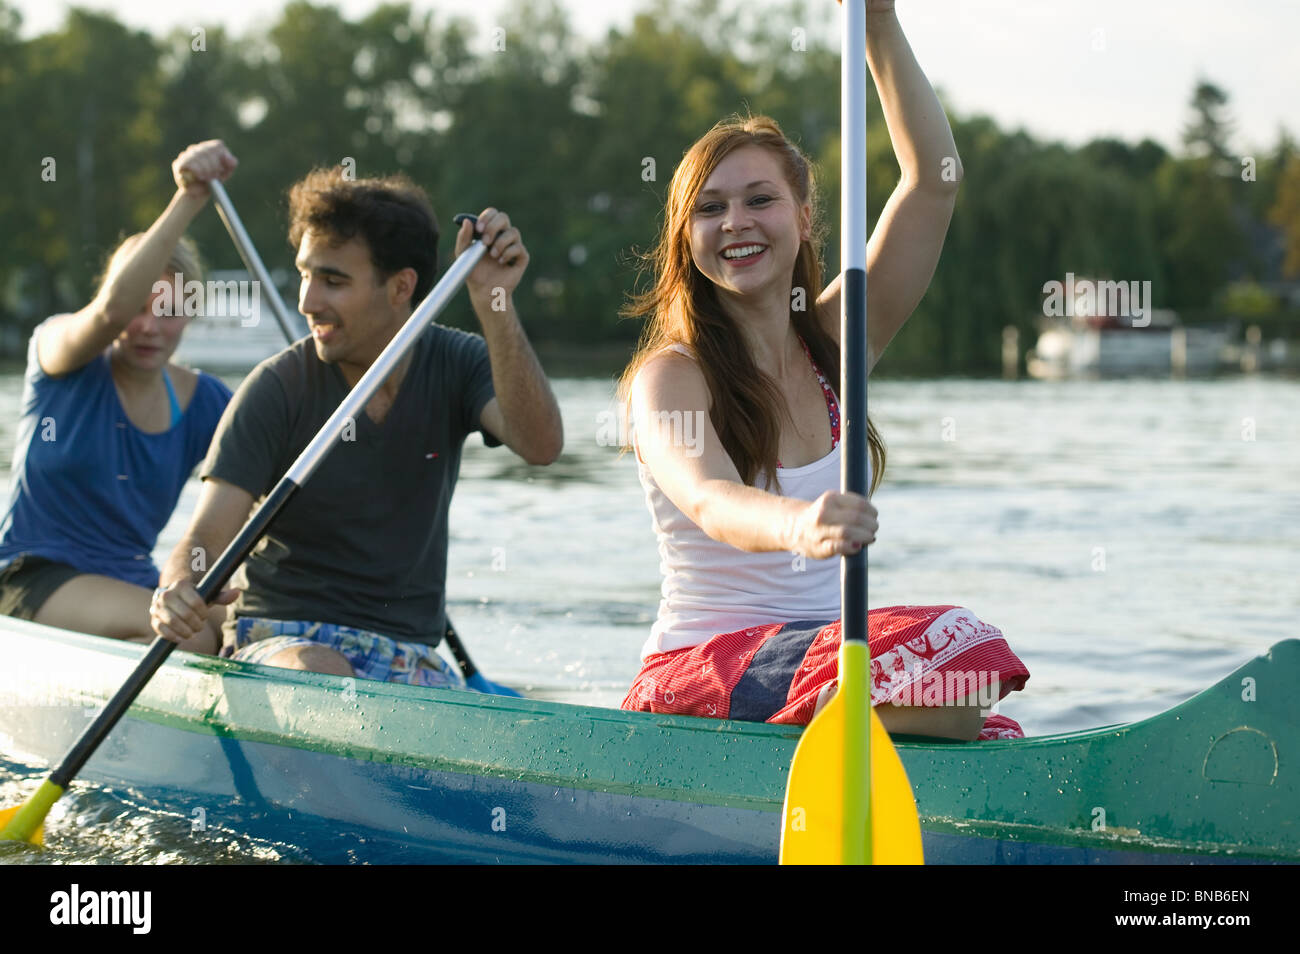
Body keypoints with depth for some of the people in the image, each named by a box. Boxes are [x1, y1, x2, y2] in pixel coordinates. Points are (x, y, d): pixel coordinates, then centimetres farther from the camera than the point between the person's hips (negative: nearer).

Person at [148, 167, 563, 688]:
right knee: (319, 674, -36)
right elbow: (207, 538, -13)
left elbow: (539, 445, -18)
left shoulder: (454, 366, 1)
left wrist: (495, 307, -28)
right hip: (280, 640, -2)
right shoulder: (279, 387, -8)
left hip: (409, 658, 2)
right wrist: (179, 587, -38)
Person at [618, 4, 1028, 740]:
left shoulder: (838, 341, 9)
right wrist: (797, 527, -51)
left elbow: (934, 180, 2)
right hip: (696, 672, -5)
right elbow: (709, 499, -28)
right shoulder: (669, 376, -7)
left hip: (827, 649, 5)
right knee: (952, 652, -30)